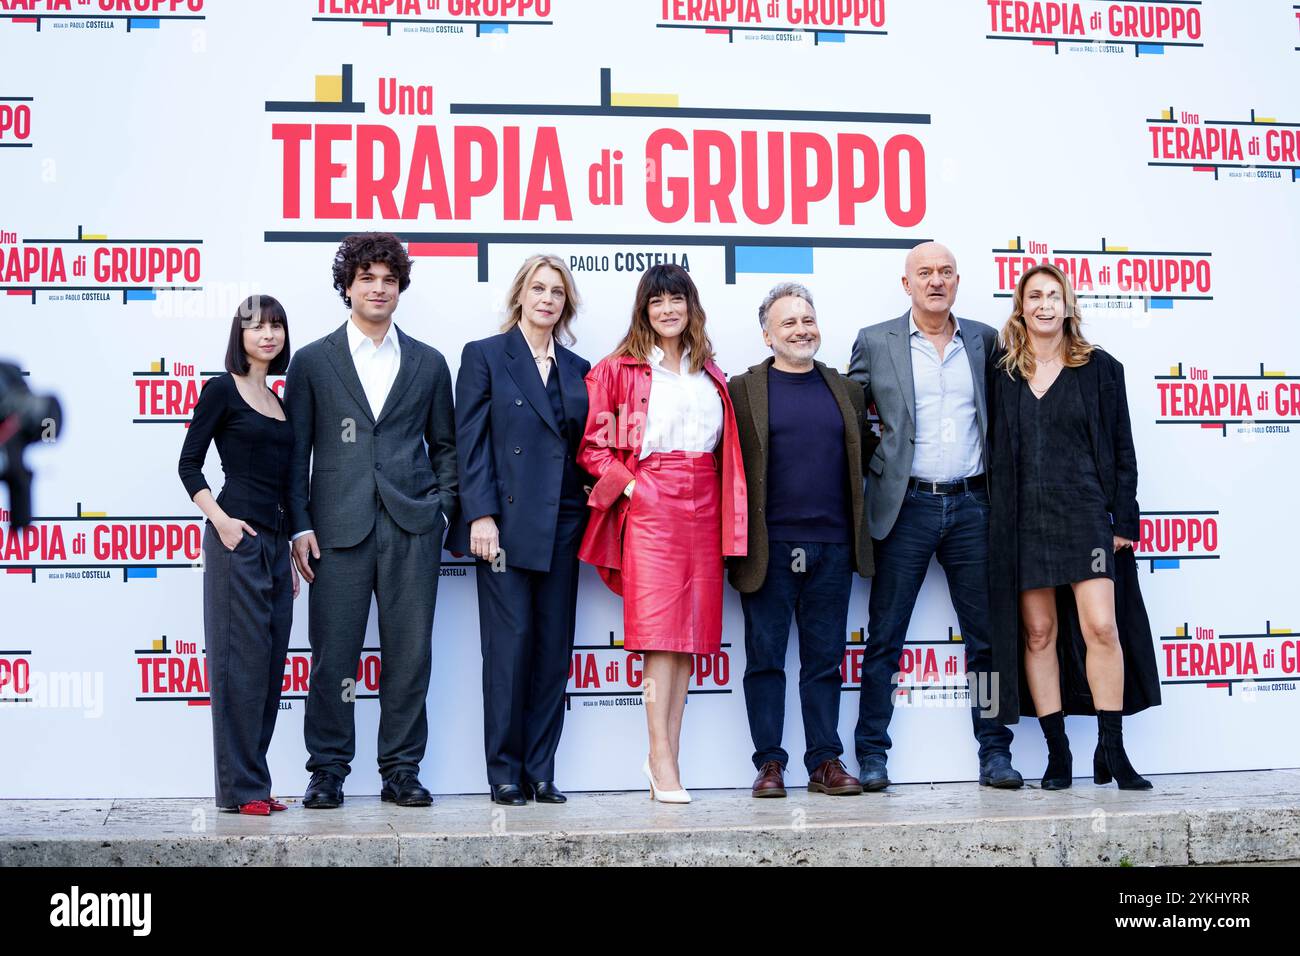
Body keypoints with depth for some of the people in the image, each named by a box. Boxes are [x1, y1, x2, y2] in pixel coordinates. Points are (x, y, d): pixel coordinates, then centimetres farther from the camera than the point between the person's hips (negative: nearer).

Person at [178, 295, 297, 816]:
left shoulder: (277, 400, 17)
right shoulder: (222, 390, -2)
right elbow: (189, 464, -4)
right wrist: (220, 520, -16)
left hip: (274, 542, 7)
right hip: (237, 537, -7)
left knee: (270, 664, 8)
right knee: (241, 659, -6)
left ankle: (255, 782, 15)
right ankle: (240, 787, 1)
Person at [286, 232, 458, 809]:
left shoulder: (428, 364, 13)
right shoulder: (312, 362, 9)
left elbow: (445, 445, 17)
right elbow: (295, 452, 7)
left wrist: (442, 508, 3)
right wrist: (300, 526, -2)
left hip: (412, 529, 1)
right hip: (339, 529, -1)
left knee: (409, 653, 3)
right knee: (333, 654, 0)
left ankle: (401, 770, 14)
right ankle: (327, 769, 13)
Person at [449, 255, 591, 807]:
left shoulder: (578, 369, 15)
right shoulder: (483, 356, 4)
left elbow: (583, 449, 15)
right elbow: (470, 443, -3)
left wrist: (586, 518, 4)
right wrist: (481, 517, -12)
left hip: (561, 527, 4)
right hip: (506, 523, -4)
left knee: (554, 648, 5)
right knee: (510, 646, -3)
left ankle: (540, 771, 12)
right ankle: (505, 772, 7)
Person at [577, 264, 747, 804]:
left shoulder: (710, 374, 18)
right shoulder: (619, 370, 5)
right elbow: (592, 444, 3)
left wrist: (727, 510, 10)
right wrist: (625, 482, -9)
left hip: (703, 506, 5)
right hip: (649, 503, -4)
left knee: (690, 633, 3)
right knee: (659, 626, -11)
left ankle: (667, 758, 9)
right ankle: (661, 759, -9)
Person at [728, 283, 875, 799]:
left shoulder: (847, 390, 14)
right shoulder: (742, 390, 3)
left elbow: (864, 455, 22)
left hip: (832, 545, 3)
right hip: (769, 548, -3)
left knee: (825, 659, 8)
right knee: (765, 659, 3)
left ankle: (825, 761, 15)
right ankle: (769, 762, 11)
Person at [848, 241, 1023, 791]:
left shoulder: (984, 340, 11)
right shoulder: (875, 342, 4)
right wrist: (870, 467, -1)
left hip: (972, 503, 3)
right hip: (907, 504, -2)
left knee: (987, 635, 6)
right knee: (885, 637, 1)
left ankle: (995, 755, 15)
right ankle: (871, 757, 8)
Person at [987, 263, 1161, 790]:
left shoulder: (1098, 368, 6)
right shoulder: (1002, 374, 8)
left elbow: (1121, 449, 5)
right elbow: (994, 452, 8)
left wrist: (1123, 520, -1)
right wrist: (996, 524, 1)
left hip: (1085, 512, -1)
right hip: (1023, 518, 1)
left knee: (1102, 627, -10)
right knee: (1038, 633, 2)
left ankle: (1111, 752, 1)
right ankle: (1057, 752, 10)